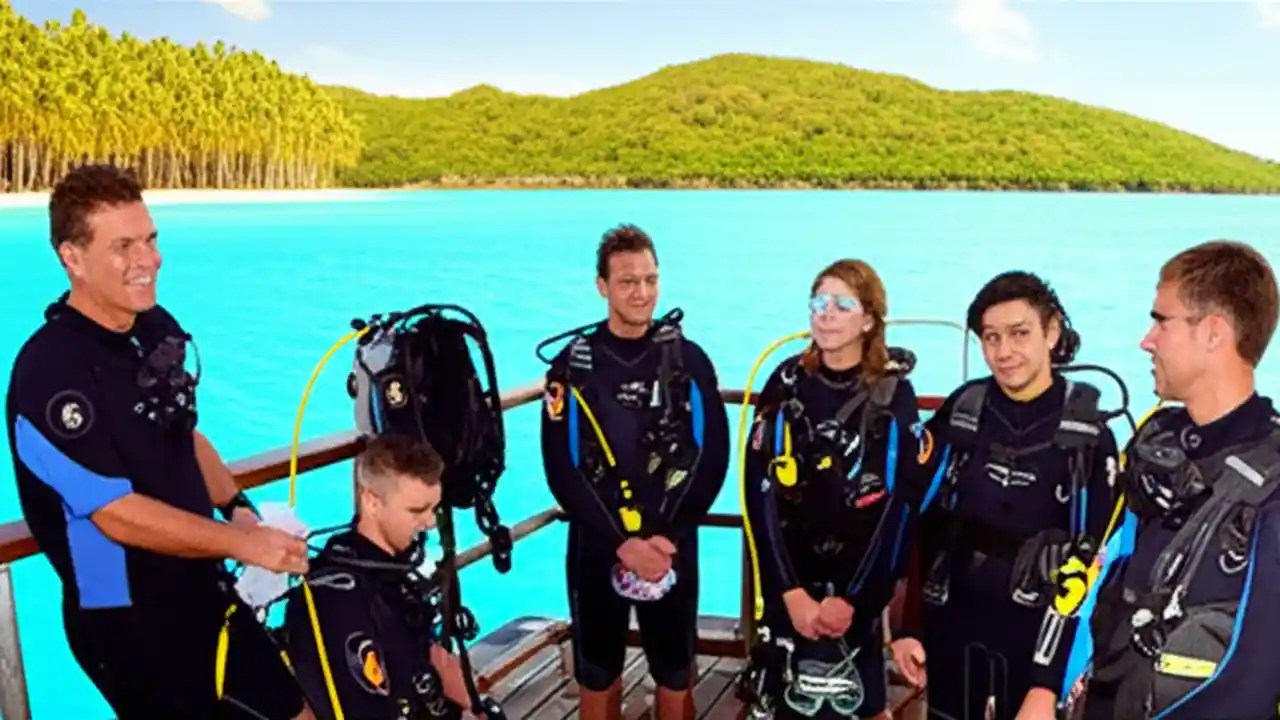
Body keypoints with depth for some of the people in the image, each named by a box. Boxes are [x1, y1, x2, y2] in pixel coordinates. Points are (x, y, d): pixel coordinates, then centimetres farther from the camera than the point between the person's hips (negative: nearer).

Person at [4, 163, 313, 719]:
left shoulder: (160, 327, 1)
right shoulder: (51, 371, -23)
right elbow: (118, 516, -23)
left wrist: (238, 508, 1)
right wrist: (241, 543, -19)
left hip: (206, 592, 7)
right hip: (126, 620, -7)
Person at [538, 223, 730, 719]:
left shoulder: (689, 360, -1)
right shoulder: (573, 365, -3)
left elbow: (713, 457, -4)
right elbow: (562, 470, -7)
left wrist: (667, 536, -13)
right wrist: (622, 542, -14)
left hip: (672, 546, 0)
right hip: (597, 545, 0)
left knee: (675, 674, 12)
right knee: (597, 675, 12)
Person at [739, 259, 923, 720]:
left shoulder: (894, 395, -5)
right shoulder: (787, 383, -1)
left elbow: (899, 508, -8)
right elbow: (761, 491, -7)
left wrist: (855, 598, -12)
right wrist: (791, 591, -13)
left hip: (859, 586, -1)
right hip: (787, 582, 2)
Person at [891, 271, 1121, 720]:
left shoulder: (1089, 434, -8)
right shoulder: (958, 414, -2)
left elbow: (1094, 560, -9)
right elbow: (915, 521, 2)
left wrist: (1050, 683, -12)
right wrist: (905, 625, 0)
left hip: (1039, 636, -2)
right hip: (951, 628, 2)